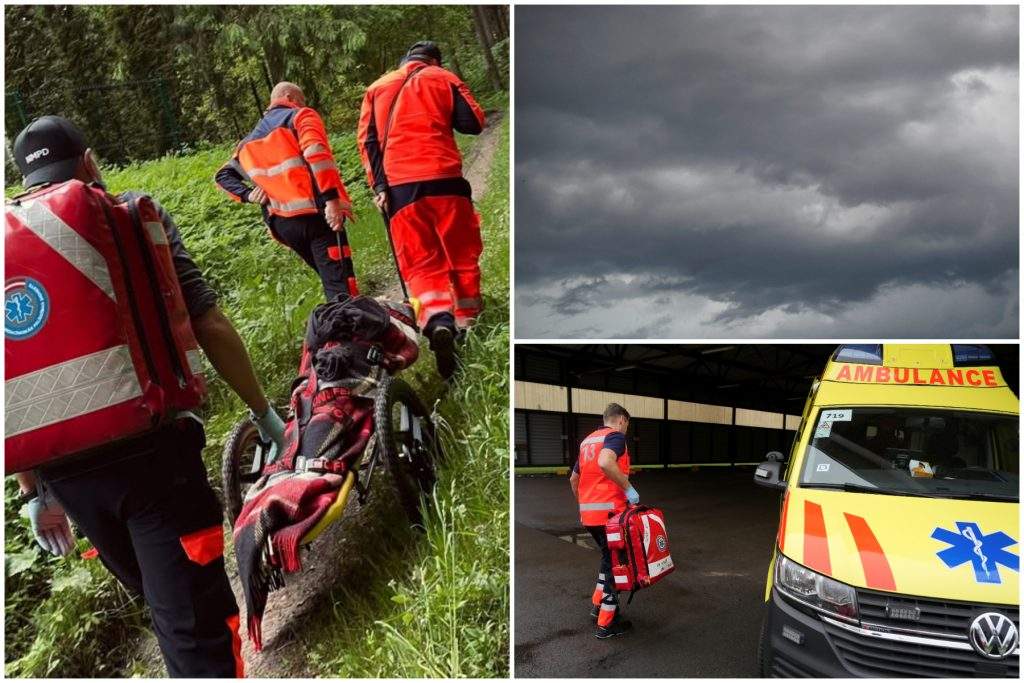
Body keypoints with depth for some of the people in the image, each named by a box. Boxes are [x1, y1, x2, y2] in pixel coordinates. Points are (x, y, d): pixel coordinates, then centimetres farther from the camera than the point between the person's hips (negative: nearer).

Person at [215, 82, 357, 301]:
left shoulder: (251, 139, 26)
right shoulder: (301, 116, 6)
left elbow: (224, 175, 25)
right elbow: (316, 152, -13)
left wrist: (247, 194, 9)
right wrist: (331, 197, -20)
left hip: (280, 221, 6)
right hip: (314, 211, -6)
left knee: (329, 280, 17)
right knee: (340, 283, -12)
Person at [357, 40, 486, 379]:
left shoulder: (376, 89, 19)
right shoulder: (443, 78, 11)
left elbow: (367, 141, 8)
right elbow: (474, 122, 5)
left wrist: (378, 186, 3)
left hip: (398, 187, 2)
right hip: (443, 179, -2)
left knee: (420, 263, -1)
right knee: (462, 254, 12)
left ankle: (438, 322, -24)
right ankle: (468, 323, 18)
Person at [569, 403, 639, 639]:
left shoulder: (588, 440, 19)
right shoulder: (616, 436, -8)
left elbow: (574, 479, 26)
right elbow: (605, 462, -30)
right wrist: (628, 488, -21)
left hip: (589, 513, 8)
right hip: (610, 510, -8)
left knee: (609, 557, 24)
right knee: (615, 562, 2)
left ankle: (598, 604, 27)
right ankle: (607, 623, 5)